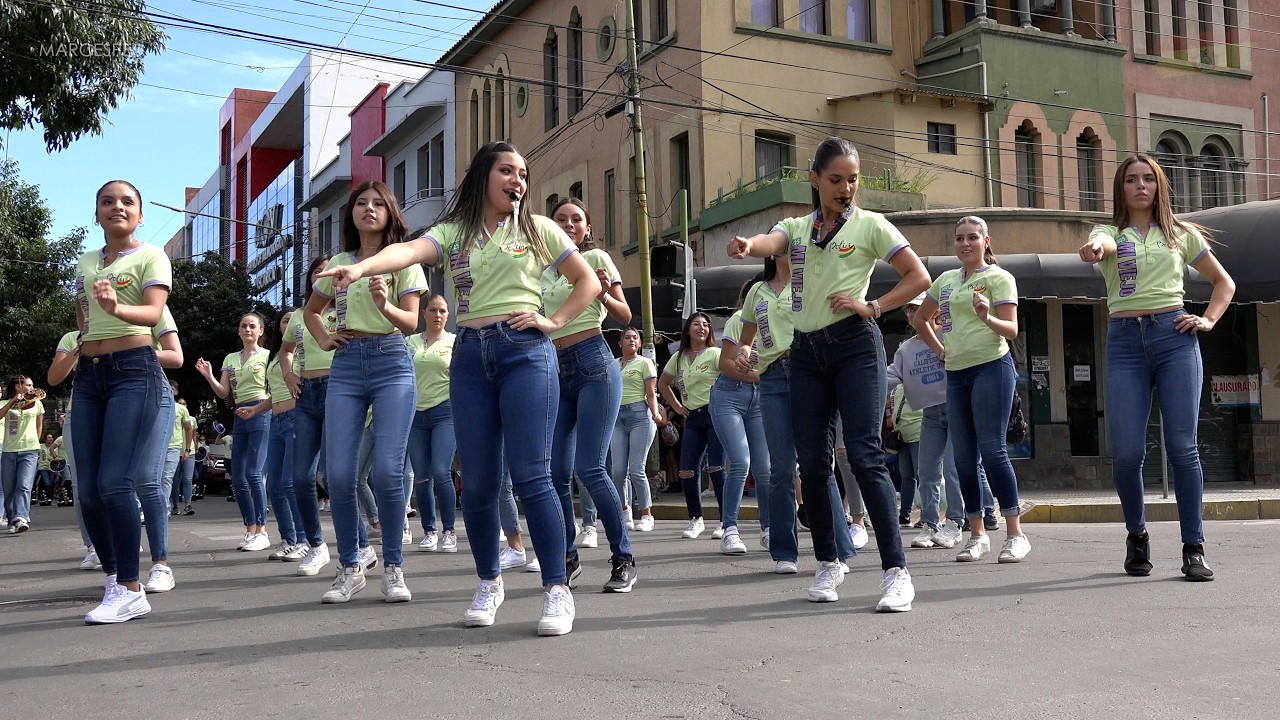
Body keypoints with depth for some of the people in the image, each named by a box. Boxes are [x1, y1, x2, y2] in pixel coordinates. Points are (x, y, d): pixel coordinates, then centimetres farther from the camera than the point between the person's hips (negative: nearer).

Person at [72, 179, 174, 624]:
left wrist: (118, 309, -36)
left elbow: (154, 313, -17)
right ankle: (113, 576, 18)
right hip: (87, 374, 6)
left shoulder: (151, 256, -1)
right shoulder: (85, 263, 17)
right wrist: (88, 343, 14)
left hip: (134, 372, -6)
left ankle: (130, 591, -11)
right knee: (87, 489, 4)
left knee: (114, 483, -15)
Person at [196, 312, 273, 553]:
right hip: (240, 417, 6)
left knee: (252, 473, -14)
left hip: (262, 414, -6)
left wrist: (255, 409, -17)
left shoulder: (267, 356, 2)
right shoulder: (230, 359, 18)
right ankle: (250, 530, 10)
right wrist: (209, 376, -3)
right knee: (237, 477, 2)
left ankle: (261, 531, -8)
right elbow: (225, 393, 12)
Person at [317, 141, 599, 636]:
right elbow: (409, 251, -11)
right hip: (470, 357, 2)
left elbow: (588, 282, 13)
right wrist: (362, 266, -31)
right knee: (477, 480, 3)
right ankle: (488, 583, 20)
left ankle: (556, 589, -5)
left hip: (525, 352, -2)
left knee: (530, 475, -10)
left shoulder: (537, 228, 10)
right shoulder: (452, 233, 10)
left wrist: (554, 322, -1)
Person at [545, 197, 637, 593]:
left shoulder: (596, 257, 4)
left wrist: (604, 295, -17)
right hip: (556, 372, 6)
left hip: (593, 364, -6)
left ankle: (623, 559, -3)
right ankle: (567, 557, 16)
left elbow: (625, 316, 1)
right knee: (556, 472, 1)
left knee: (589, 468, -13)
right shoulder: (544, 271, 19)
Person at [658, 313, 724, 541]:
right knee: (687, 471, -1)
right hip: (692, 418, 5)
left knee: (716, 468, -12)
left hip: (715, 414, -5)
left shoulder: (714, 354, -4)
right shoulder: (678, 358, 13)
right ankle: (696, 520, 14)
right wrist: (676, 406, 17)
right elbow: (663, 384, 26)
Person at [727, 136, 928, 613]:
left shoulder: (869, 225, 4)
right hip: (806, 350, 4)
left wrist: (871, 307, -11)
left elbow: (919, 277, 1)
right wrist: (747, 245, -35)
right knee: (813, 462, 4)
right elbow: (771, 242, -11)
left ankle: (897, 572, -12)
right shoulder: (797, 228, 13)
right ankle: (828, 565, 19)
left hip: (855, 345, -4)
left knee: (864, 455, -14)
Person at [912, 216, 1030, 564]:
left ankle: (1015, 535, -6)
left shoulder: (998, 277, -1)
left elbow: (1011, 330, -9)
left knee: (992, 450, -12)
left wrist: (987, 317, -28)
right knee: (963, 457, 5)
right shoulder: (946, 280, 15)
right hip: (956, 373, 6)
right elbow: (920, 319, 28)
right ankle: (977, 535, 15)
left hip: (992, 367, -6)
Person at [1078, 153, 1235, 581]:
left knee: (1182, 446, -6)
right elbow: (1103, 243, -17)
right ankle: (1136, 535, 19)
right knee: (1127, 453, -6)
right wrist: (1095, 249, -42)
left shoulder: (1181, 235, 14)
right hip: (1125, 341, 0)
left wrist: (1208, 320, 5)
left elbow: (1224, 282, 23)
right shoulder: (1110, 232, 10)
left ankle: (1194, 548, 1)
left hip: (1174, 335, 0)